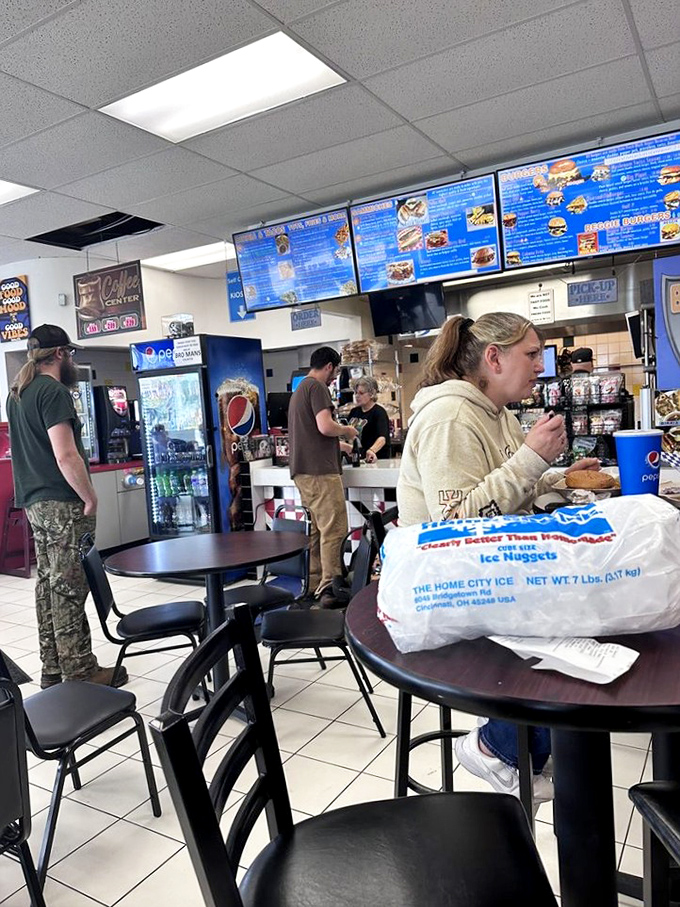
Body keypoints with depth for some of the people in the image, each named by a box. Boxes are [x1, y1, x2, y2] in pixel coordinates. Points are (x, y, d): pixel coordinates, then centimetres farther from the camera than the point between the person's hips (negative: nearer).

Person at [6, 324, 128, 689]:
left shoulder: (17, 393, 16)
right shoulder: (53, 391, -14)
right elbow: (66, 456, -21)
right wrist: (90, 497, -11)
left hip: (34, 502, 9)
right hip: (62, 504, -9)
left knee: (48, 584, 12)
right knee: (68, 589, -4)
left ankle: (52, 668, 20)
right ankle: (80, 671, 4)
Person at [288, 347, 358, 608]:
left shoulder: (299, 389, 23)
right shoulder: (317, 387, -8)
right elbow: (325, 427, -21)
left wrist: (341, 445, 40)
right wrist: (346, 430, -1)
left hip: (303, 471, 10)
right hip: (320, 471, -10)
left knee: (316, 529, 14)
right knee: (334, 530, -9)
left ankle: (313, 584, 19)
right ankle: (329, 588, -8)